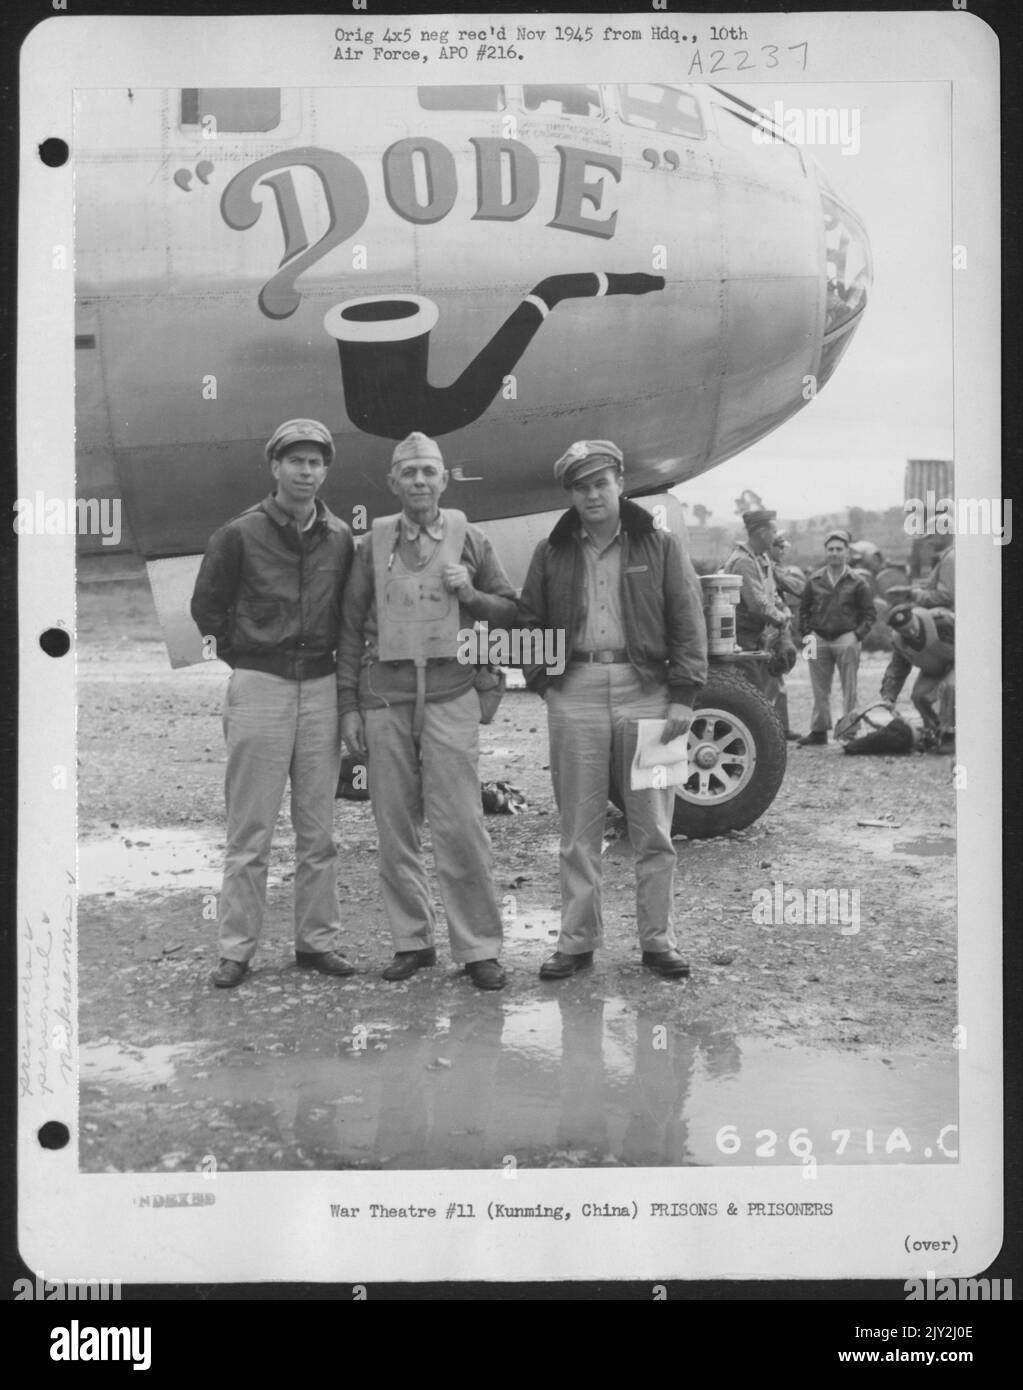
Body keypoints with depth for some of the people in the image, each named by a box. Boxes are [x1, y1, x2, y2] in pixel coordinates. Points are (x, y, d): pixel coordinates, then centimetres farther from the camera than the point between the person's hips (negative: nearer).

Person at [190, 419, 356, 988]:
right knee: (250, 829, -2)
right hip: (259, 685, -3)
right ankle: (237, 949, 5)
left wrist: (337, 674, 8)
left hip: (321, 686, 3)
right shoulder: (240, 535, -2)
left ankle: (318, 940, 16)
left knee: (319, 828, 7)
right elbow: (206, 607, 6)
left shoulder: (340, 538, 7)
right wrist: (245, 656, 6)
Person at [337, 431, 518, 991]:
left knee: (460, 827, -7)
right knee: (394, 827, 4)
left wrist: (470, 594, -7)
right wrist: (348, 706, 5)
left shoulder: (469, 540, 8)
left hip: (450, 692, -1)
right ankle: (412, 941, 15)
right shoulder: (374, 545, 9)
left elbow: (509, 609, 14)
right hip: (385, 693, 2)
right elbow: (352, 627, 9)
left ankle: (478, 949, 1)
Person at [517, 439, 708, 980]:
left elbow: (688, 624, 2)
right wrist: (542, 680, 2)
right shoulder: (552, 554, 10)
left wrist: (683, 695, -6)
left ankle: (657, 939, 14)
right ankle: (577, 940, 13)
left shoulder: (661, 548, 6)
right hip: (575, 695, 1)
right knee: (579, 830, 5)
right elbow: (530, 621, 15)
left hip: (645, 692, -1)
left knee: (653, 829, 4)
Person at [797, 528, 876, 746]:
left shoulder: (857, 582, 2)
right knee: (820, 689, 6)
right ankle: (819, 730, 13)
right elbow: (803, 609, 13)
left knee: (849, 689, 0)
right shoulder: (814, 580, 8)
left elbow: (870, 613, 3)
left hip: (846, 639, -2)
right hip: (819, 640, 2)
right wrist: (806, 633, 1)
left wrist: (857, 635, -9)